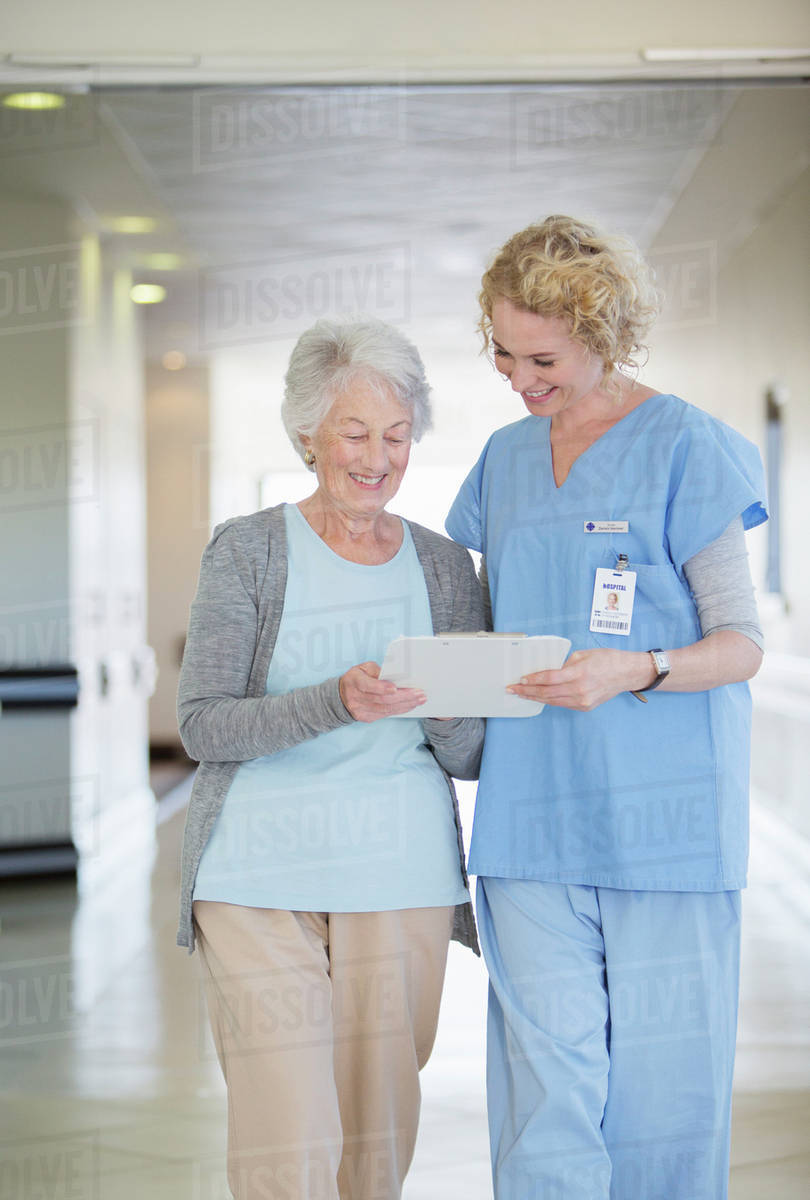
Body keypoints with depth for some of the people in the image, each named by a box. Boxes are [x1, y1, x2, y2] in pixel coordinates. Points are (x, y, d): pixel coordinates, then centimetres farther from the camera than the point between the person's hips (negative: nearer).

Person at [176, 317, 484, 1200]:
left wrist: (446, 713, -16)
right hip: (261, 875, -3)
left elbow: (472, 759, 8)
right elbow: (203, 725, -9)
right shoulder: (246, 552, 0)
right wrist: (337, 703, -24)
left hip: (400, 878, 3)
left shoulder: (443, 566, 8)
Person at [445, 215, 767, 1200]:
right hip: (530, 816, 4)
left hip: (662, 812, -4)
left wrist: (635, 671, -21)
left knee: (662, 1082, 1)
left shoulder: (684, 446, -1)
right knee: (548, 1087, -2)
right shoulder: (506, 458, 16)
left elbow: (741, 644, -4)